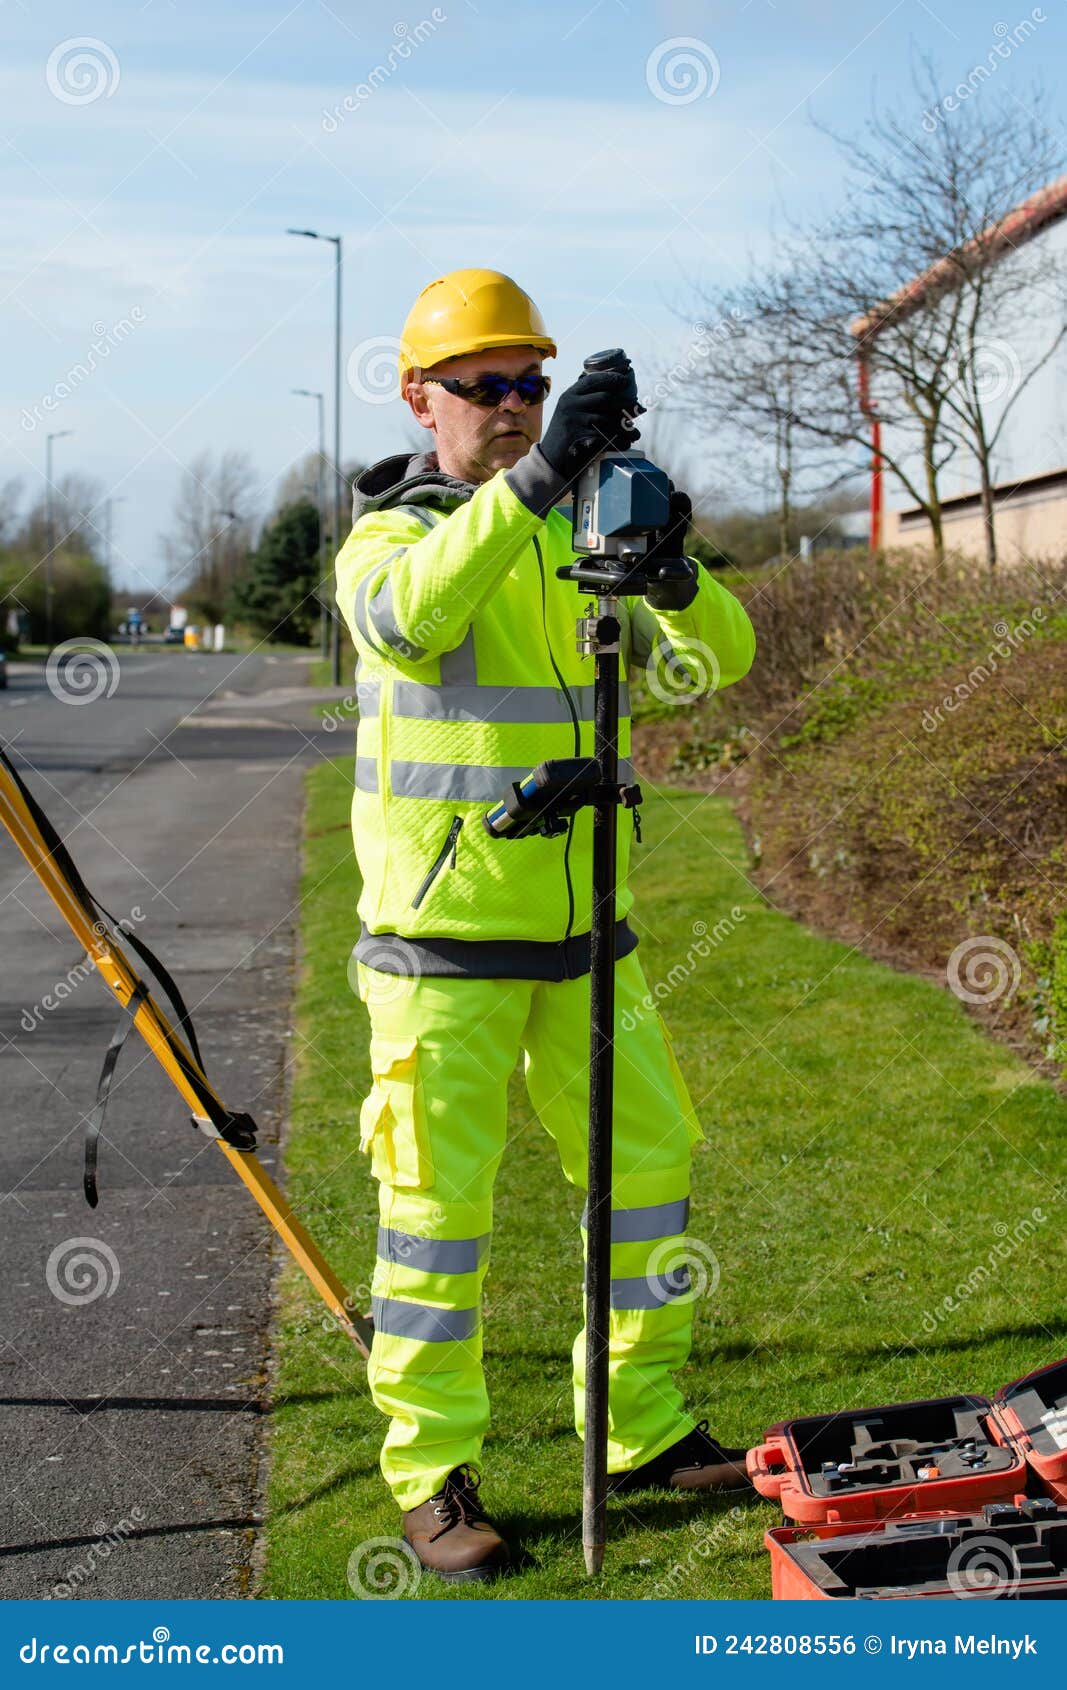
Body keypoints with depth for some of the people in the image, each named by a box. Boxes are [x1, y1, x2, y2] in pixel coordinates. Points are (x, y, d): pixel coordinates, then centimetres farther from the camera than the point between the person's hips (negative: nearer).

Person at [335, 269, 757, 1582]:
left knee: (645, 1163, 11)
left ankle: (642, 1431, 27)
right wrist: (534, 478, -37)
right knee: (440, 1201, -1)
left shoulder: (585, 535, 10)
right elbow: (408, 615, -29)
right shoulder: (386, 538, -4)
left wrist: (674, 572, -19)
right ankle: (434, 1476, 12)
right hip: (442, 933, -5)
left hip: (582, 929, 5)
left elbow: (718, 657, 1)